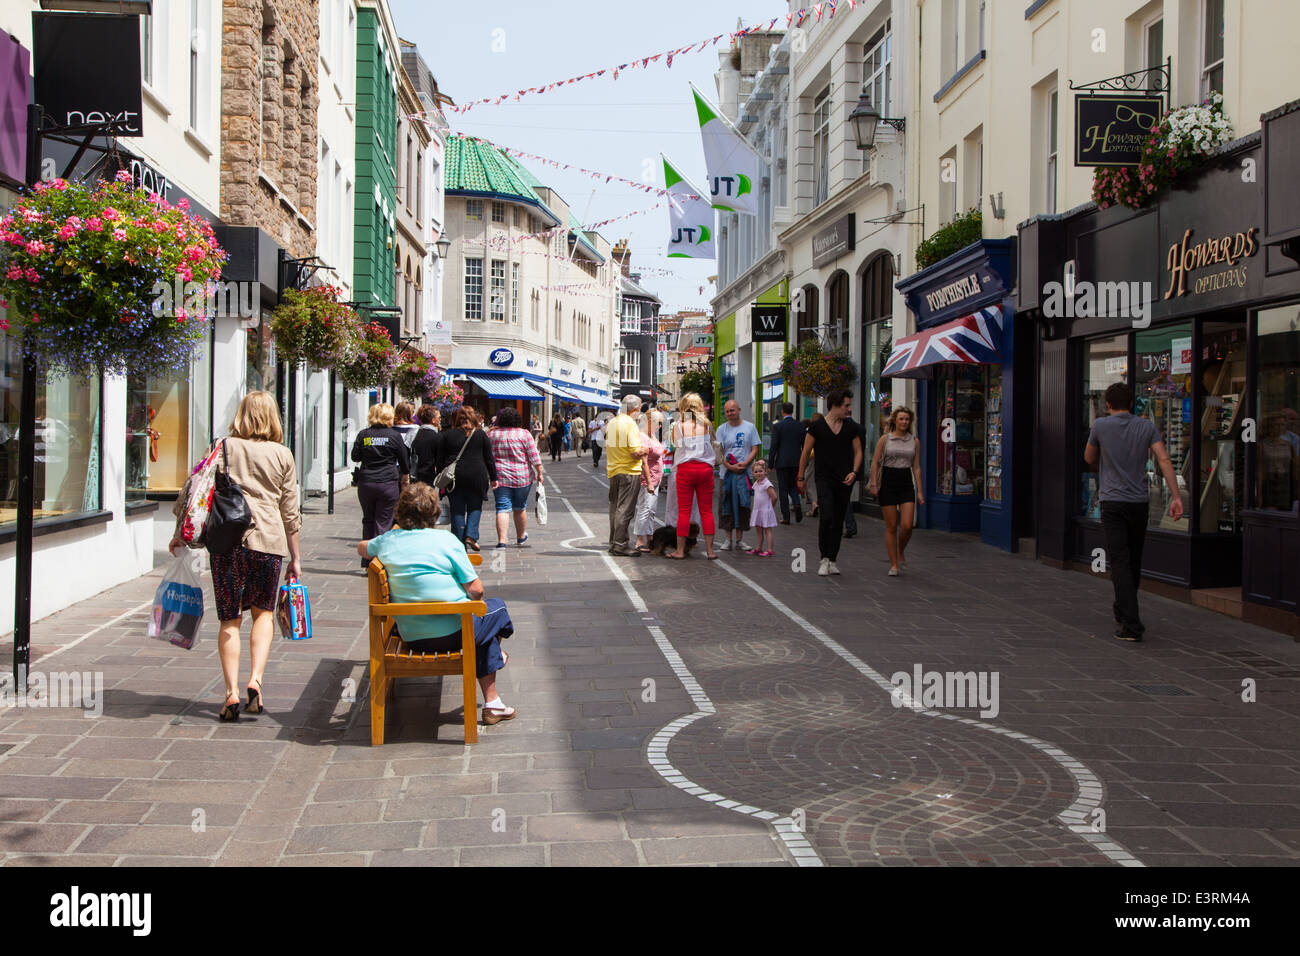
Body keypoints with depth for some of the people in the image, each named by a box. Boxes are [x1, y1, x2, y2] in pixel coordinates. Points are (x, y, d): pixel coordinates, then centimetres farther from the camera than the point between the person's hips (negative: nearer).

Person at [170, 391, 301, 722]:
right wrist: (296, 558, 15)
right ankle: (255, 680, -1)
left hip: (227, 539, 0)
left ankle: (231, 692, 0)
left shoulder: (224, 448, 6)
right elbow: (290, 512, 9)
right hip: (268, 541, 0)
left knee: (230, 618, 7)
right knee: (263, 612, 16)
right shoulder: (283, 456, 7)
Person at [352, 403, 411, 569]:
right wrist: (405, 476, 20)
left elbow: (355, 456, 7)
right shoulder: (394, 435, -3)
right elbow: (404, 460, 4)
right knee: (383, 522, 1)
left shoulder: (363, 435, 1)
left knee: (368, 521, 14)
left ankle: (368, 562, 17)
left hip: (365, 484, 2)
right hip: (388, 483, -2)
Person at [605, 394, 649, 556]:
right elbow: (635, 451, -21)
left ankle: (613, 542, 20)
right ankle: (620, 545, -6)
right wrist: (645, 450, 0)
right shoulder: (630, 424, -14)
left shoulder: (611, 423, 10)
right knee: (625, 509, -5)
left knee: (615, 507, 14)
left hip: (613, 470, 8)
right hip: (629, 471, -8)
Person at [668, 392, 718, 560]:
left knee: (684, 511, 4)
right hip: (705, 468, 1)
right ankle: (710, 550, 7)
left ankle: (680, 550, 7)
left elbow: (675, 444, 4)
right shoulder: (707, 424, 0)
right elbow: (712, 442, 9)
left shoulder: (678, 425, -3)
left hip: (685, 469, -1)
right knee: (706, 511, 7)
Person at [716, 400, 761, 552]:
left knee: (742, 505, 0)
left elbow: (755, 449, 4)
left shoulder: (749, 427, 6)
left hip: (745, 472, 0)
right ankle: (728, 539, 6)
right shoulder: (722, 429, 6)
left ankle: (739, 539, 7)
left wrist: (745, 463, -12)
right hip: (727, 472, 0)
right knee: (727, 505, 0)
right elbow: (719, 452, 1)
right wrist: (729, 466, -14)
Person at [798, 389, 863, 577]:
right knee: (826, 517, -17)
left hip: (845, 481, 4)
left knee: (838, 522, 6)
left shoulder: (851, 428, 8)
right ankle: (824, 558, -5)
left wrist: (854, 472, -4)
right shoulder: (817, 427, -2)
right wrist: (800, 478, 5)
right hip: (824, 479, -4)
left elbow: (858, 451, 13)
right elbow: (806, 453, 4)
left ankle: (832, 560, 14)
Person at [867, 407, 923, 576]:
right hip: (888, 483, -1)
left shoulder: (914, 442, 7)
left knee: (907, 525, -9)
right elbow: (875, 462, 2)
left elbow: (916, 467, 8)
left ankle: (901, 551, 21)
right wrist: (873, 483, -7)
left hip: (906, 483, 2)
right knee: (891, 527, -1)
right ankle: (894, 564, 7)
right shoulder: (885, 439, 2)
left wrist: (920, 491, 4)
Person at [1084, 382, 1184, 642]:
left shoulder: (1100, 426, -2)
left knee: (1120, 563, -6)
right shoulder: (1147, 427, 4)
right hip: (1140, 502, 4)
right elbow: (1164, 460, -7)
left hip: (1113, 502, -3)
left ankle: (1131, 624, -16)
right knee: (1134, 562, 18)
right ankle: (1123, 610, 37)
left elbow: (1089, 459, 12)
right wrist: (1176, 496, -10)